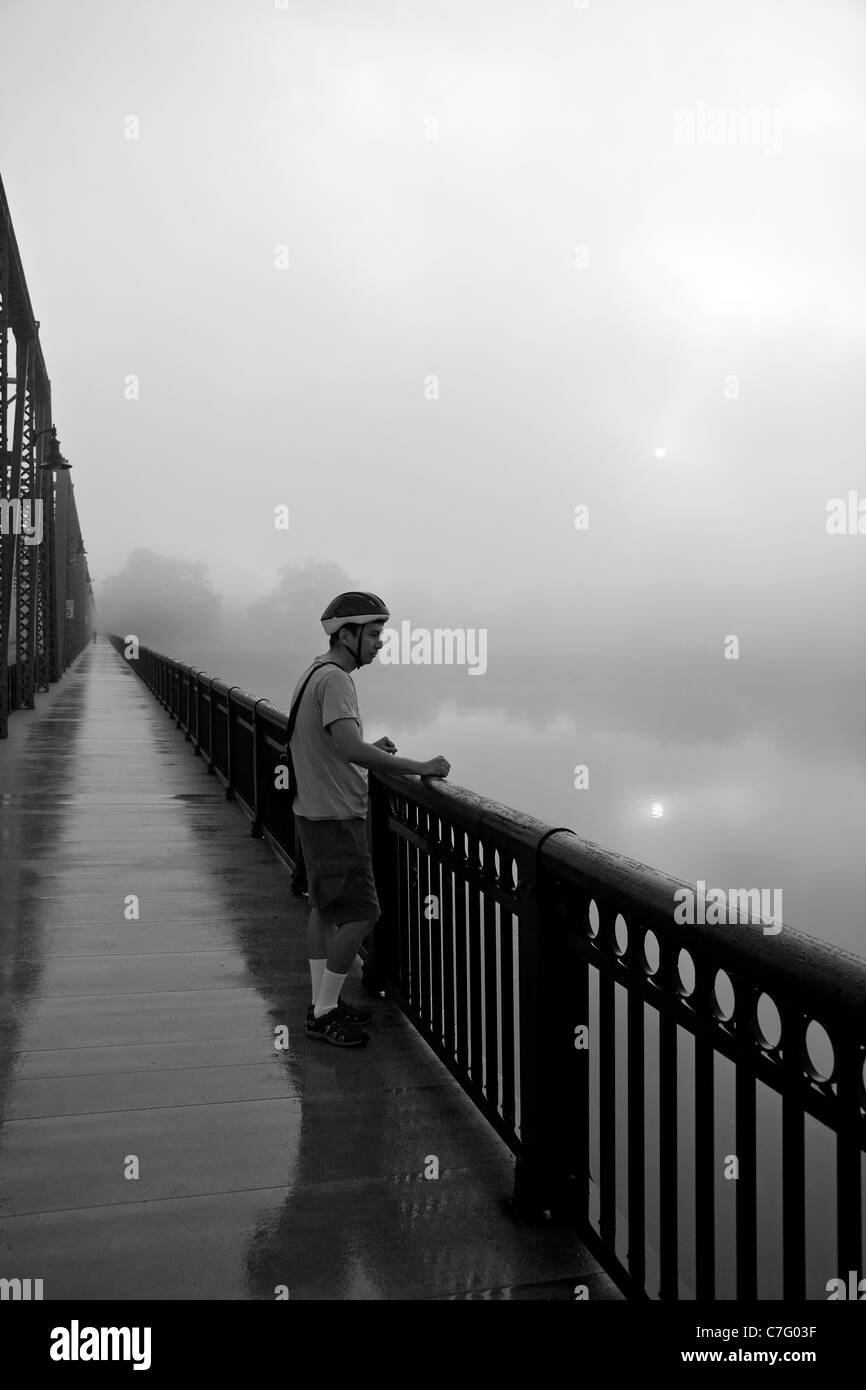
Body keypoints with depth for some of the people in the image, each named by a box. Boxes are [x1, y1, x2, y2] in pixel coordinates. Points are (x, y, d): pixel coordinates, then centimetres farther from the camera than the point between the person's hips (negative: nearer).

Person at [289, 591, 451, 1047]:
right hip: (335, 817, -10)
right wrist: (420, 767, -29)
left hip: (314, 811, 10)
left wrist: (369, 749, 11)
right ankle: (324, 1014, 5)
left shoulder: (314, 673, 12)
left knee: (325, 908, 16)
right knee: (360, 913, -5)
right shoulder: (335, 680, -20)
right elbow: (350, 749, -34)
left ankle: (321, 1004, 27)